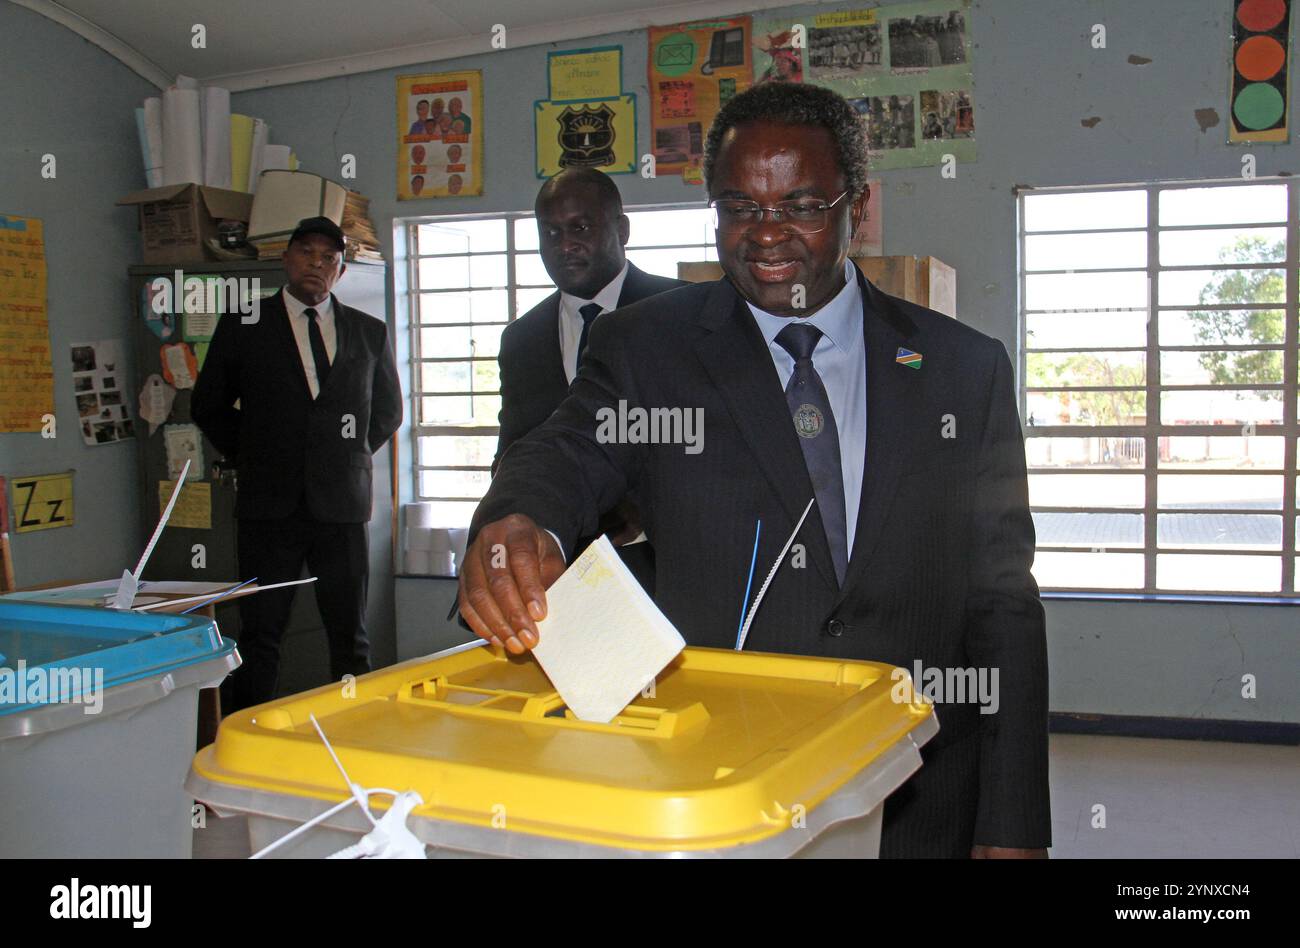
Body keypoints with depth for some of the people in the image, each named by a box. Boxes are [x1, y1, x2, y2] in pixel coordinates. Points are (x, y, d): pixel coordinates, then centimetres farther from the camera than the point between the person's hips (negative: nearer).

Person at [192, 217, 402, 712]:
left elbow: (388, 410, 20)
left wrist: (349, 459, 10)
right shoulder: (242, 326, 7)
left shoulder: (370, 332, 10)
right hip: (268, 504, -1)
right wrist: (253, 459, 6)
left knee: (351, 639, 5)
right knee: (259, 638, 2)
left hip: (342, 504, 1)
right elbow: (207, 405, 14)